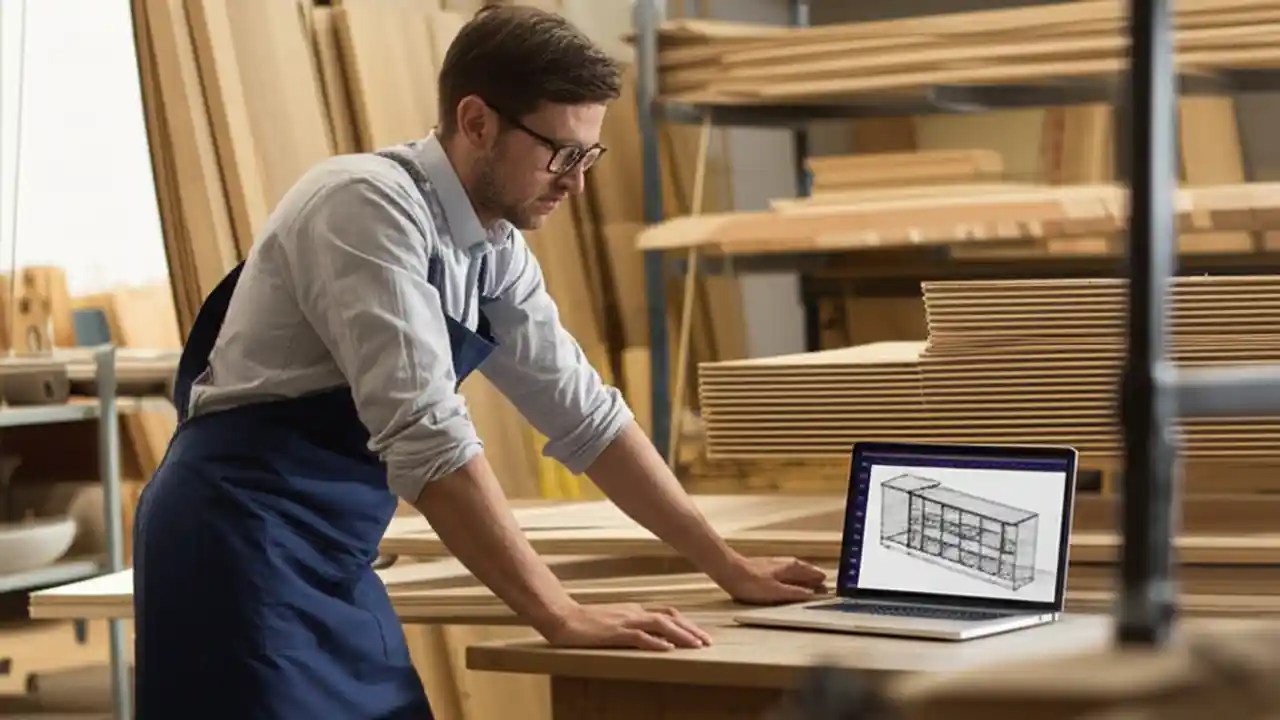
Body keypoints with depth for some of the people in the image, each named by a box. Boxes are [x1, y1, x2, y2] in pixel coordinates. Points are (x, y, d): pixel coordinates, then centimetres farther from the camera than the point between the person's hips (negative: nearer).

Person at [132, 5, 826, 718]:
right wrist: (560, 615, -25)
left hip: (332, 564, 8)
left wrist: (728, 567, 16)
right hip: (243, 545, -8)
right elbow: (425, 434, -26)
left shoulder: (495, 250, 7)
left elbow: (584, 414, 16)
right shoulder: (371, 206, -19)